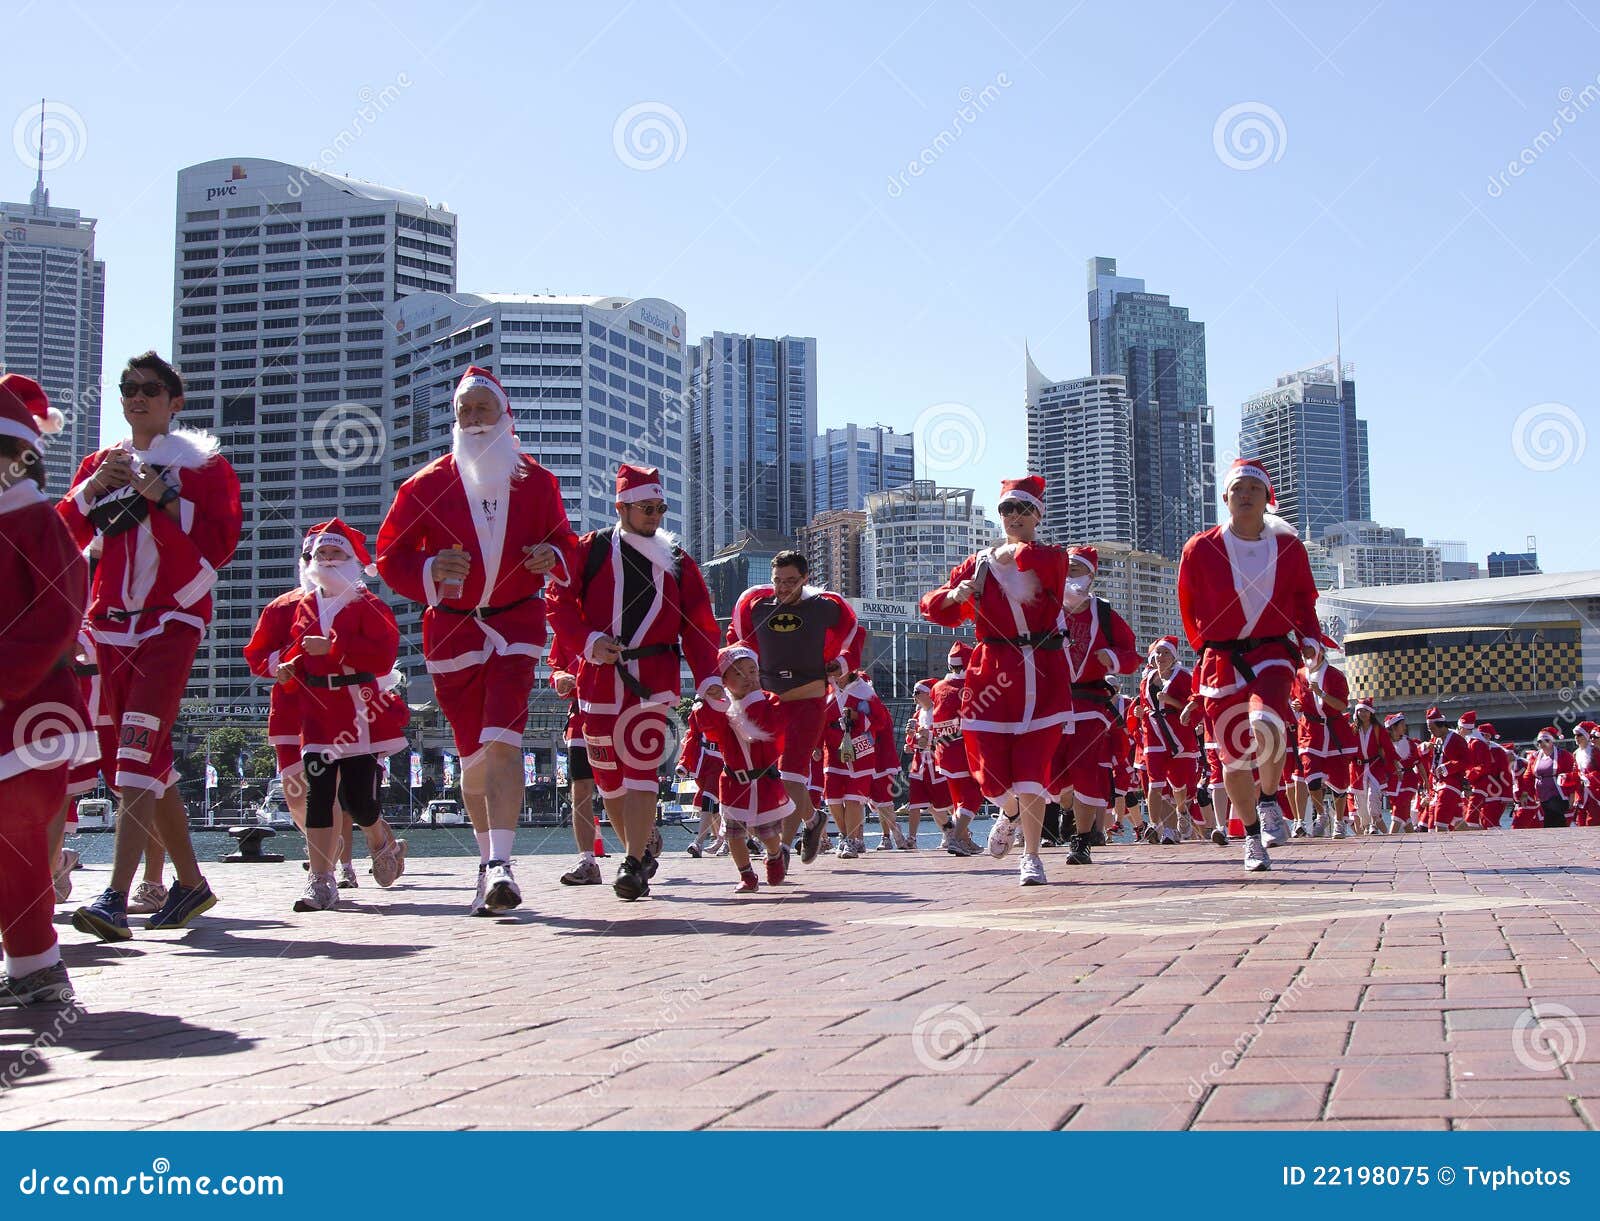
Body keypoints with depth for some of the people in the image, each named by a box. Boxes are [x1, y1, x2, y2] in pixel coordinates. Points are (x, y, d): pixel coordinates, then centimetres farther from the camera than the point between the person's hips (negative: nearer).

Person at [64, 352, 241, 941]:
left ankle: (116, 898, -24)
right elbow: (61, 536, 9)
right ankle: (190, 882, 22)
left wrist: (161, 496, -14)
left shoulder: (205, 466, 4)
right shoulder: (100, 464, 18)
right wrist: (93, 488, -6)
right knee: (150, 758, 10)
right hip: (111, 622, 6)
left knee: (140, 749, -18)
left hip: (171, 621, -6)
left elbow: (218, 546, -7)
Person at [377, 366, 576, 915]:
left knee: (502, 741, -17)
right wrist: (430, 569, -16)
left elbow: (563, 539, 14)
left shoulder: (536, 482, 5)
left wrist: (550, 555, -10)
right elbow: (390, 554, 4)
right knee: (473, 752, 6)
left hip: (516, 625, -1)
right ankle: (489, 858, 24)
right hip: (452, 629, 1)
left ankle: (500, 865, -22)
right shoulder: (429, 484, 2)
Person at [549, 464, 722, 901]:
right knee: (608, 773, 7)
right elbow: (560, 602, 2)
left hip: (654, 676, -1)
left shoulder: (678, 561, 10)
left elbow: (698, 624, 7)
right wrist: (588, 641, -14)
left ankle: (634, 865, -11)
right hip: (599, 676, 1)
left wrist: (707, 677, -6)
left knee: (641, 768, -13)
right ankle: (641, 852, 25)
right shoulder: (590, 550, 6)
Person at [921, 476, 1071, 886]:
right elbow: (934, 608, 10)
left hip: (1041, 674, -2)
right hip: (992, 674, 2)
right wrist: (954, 595, -11)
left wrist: (1015, 551, -5)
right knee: (991, 772, -1)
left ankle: (1031, 856, 5)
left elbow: (1048, 562, -21)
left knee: (1031, 767, -8)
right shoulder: (979, 564, 11)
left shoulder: (1051, 558, 6)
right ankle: (1010, 813, 35)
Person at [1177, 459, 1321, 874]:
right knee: (1234, 754, 2)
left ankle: (1269, 799, -2)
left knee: (1266, 723, -29)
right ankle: (1251, 835, 22)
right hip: (1222, 660, 1)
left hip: (1272, 653, -1)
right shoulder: (1200, 549, -1)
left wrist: (1310, 638, -1)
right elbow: (1188, 606, 12)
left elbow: (1304, 599, 14)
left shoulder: (1289, 547, 3)